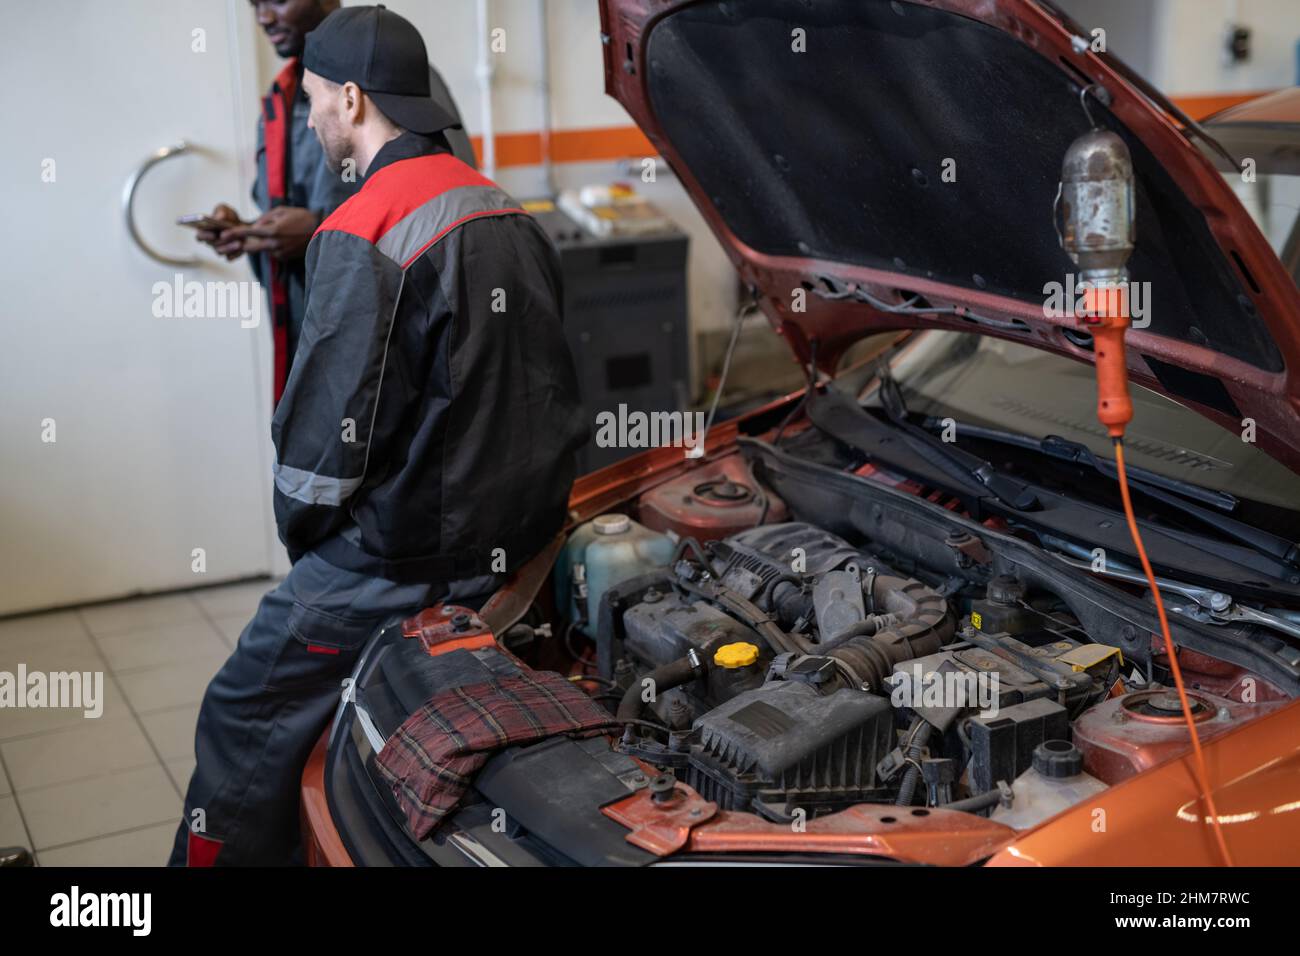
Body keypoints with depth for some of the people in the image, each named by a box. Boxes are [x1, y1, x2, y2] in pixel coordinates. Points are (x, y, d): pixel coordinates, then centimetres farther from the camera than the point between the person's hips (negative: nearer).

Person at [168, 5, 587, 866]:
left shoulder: (364, 235, -18)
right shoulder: (508, 213, 9)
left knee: (249, 716, 3)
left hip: (409, 559, -9)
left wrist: (302, 534, 1)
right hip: (519, 534, 9)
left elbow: (333, 430, -18)